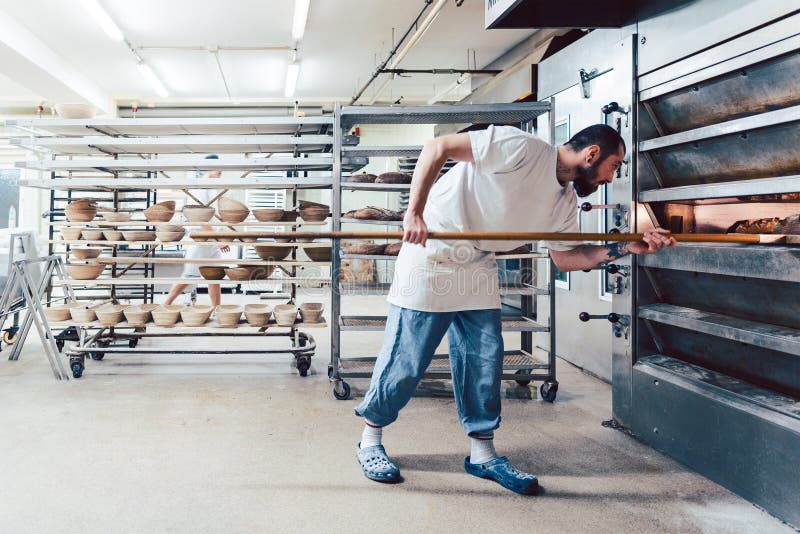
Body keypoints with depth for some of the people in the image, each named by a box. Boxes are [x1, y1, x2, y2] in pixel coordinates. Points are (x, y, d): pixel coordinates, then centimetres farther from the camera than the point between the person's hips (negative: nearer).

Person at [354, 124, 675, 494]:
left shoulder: (566, 203, 4)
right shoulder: (520, 148, -20)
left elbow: (565, 257, 11)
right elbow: (436, 148, -22)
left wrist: (625, 248, 0)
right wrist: (415, 212, -27)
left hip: (478, 269, 7)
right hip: (430, 254, -7)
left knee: (485, 361, 6)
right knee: (405, 360, -1)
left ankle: (482, 453, 22)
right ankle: (370, 440, 19)